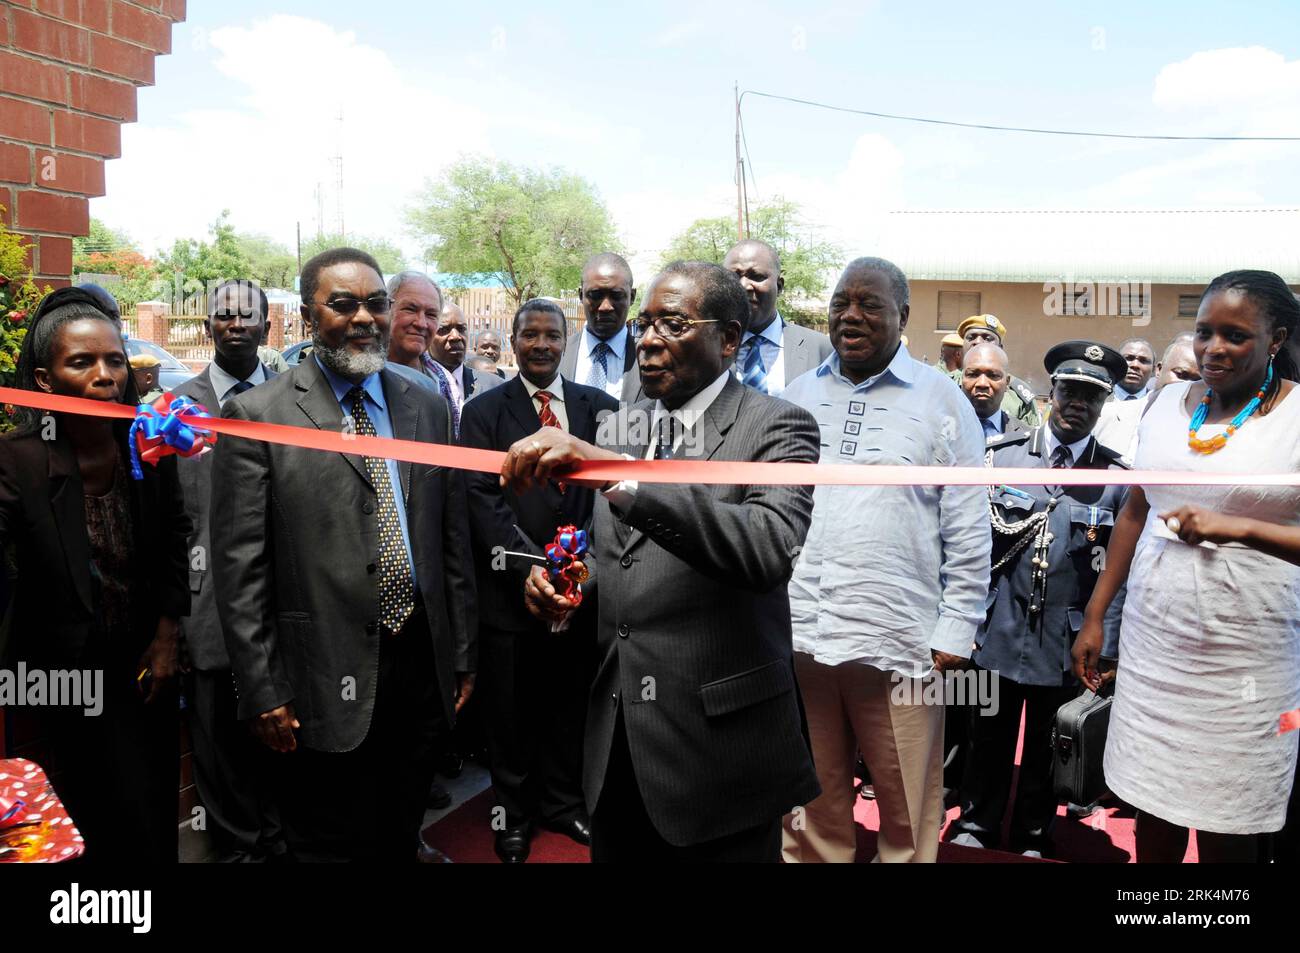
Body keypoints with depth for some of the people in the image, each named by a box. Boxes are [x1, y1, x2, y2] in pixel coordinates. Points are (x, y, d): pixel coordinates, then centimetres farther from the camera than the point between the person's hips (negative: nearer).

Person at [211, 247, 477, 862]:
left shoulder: (428, 407, 6)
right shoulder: (256, 415, -7)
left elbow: (452, 541, 9)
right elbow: (239, 568, -8)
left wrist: (462, 657, 9)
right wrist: (262, 694, -9)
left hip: (422, 666, 4)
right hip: (325, 678, -4)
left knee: (402, 838, 20)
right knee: (328, 848, 13)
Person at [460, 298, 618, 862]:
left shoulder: (599, 407, 6)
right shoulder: (484, 411, 0)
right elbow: (482, 496, -9)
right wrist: (530, 565, -19)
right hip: (511, 585, -2)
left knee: (571, 704, 15)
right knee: (510, 712, 11)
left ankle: (563, 803, 35)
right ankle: (515, 814, 30)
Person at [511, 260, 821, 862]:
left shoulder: (776, 426, -10)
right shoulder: (615, 428, 8)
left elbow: (769, 549, -30)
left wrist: (613, 471, -36)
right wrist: (565, 591, -3)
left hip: (718, 741, -5)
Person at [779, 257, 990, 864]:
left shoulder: (942, 402, 1)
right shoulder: (795, 397, 11)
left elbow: (968, 533, 0)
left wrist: (955, 631, -4)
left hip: (898, 644, -3)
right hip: (794, 636, 3)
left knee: (908, 812, 8)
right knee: (808, 805, 15)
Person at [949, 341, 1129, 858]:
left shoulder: (1117, 477, -2)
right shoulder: (1001, 455, -2)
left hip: (1066, 641, 0)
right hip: (999, 632, 0)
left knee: (1046, 747, 16)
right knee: (989, 737, 13)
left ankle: (1033, 837, 35)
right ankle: (976, 826, 33)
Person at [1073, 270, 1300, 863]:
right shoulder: (1169, 402, 7)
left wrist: (1237, 527, -24)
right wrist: (1094, 616, 13)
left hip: (1244, 657, -4)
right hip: (1152, 640, 4)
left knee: (1226, 831, 8)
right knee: (1153, 808, 14)